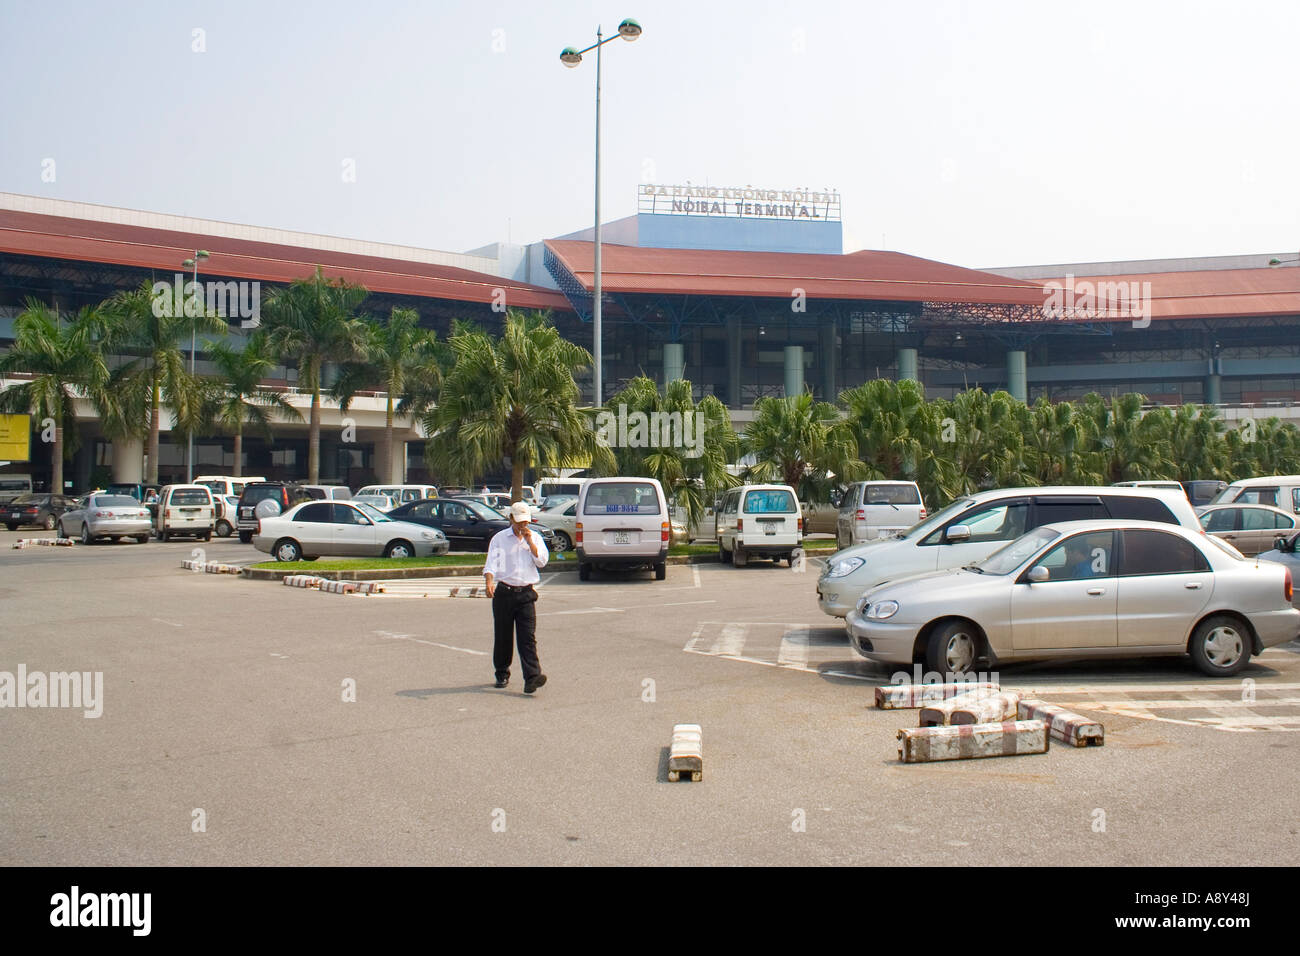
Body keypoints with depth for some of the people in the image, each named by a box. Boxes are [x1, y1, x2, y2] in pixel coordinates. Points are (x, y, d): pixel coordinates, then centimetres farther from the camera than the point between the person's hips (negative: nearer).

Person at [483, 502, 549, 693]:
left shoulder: (535, 537, 11)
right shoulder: (499, 538, 5)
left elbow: (542, 561, 1)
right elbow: (492, 562, -4)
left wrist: (529, 541, -6)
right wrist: (489, 582, -22)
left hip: (526, 593, 0)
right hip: (504, 592, 0)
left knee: (528, 636, -10)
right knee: (502, 636, 7)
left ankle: (532, 677, -19)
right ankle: (502, 674, 24)